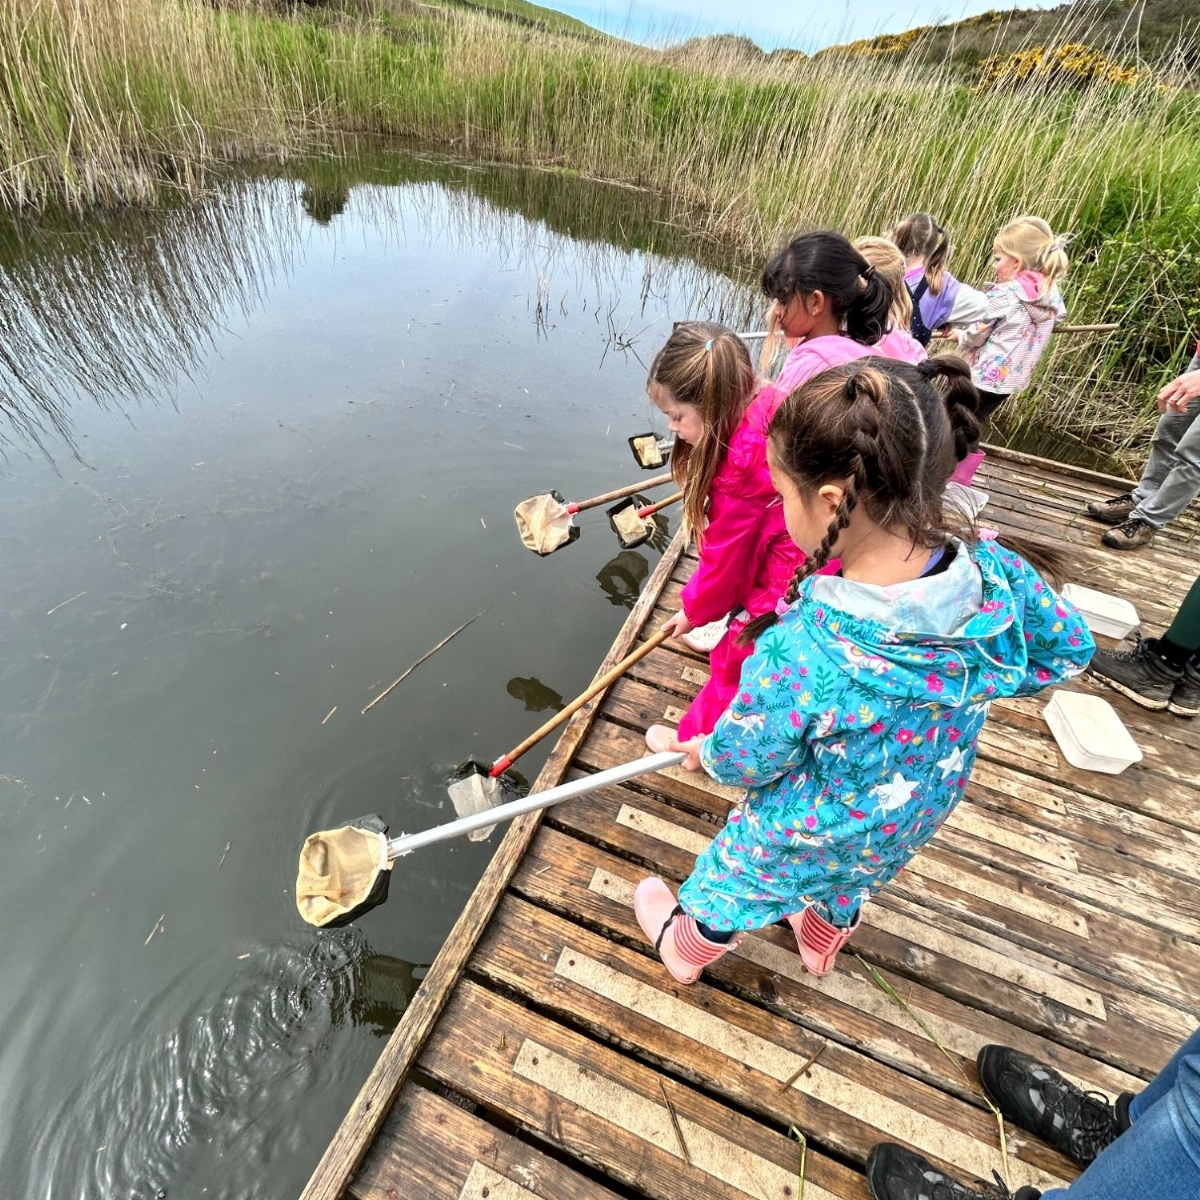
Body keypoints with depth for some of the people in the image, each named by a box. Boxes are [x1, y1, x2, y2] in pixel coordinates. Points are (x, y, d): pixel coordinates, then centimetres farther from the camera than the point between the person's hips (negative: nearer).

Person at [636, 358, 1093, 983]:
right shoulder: (997, 573, -26)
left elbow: (744, 761, -23)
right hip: (924, 813, 5)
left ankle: (686, 949, 59)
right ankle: (824, 940, 69)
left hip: (812, 830, -4)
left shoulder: (797, 654, -42)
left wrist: (703, 752, -2)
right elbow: (1069, 646, -4)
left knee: (730, 875, 28)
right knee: (849, 879, 37)